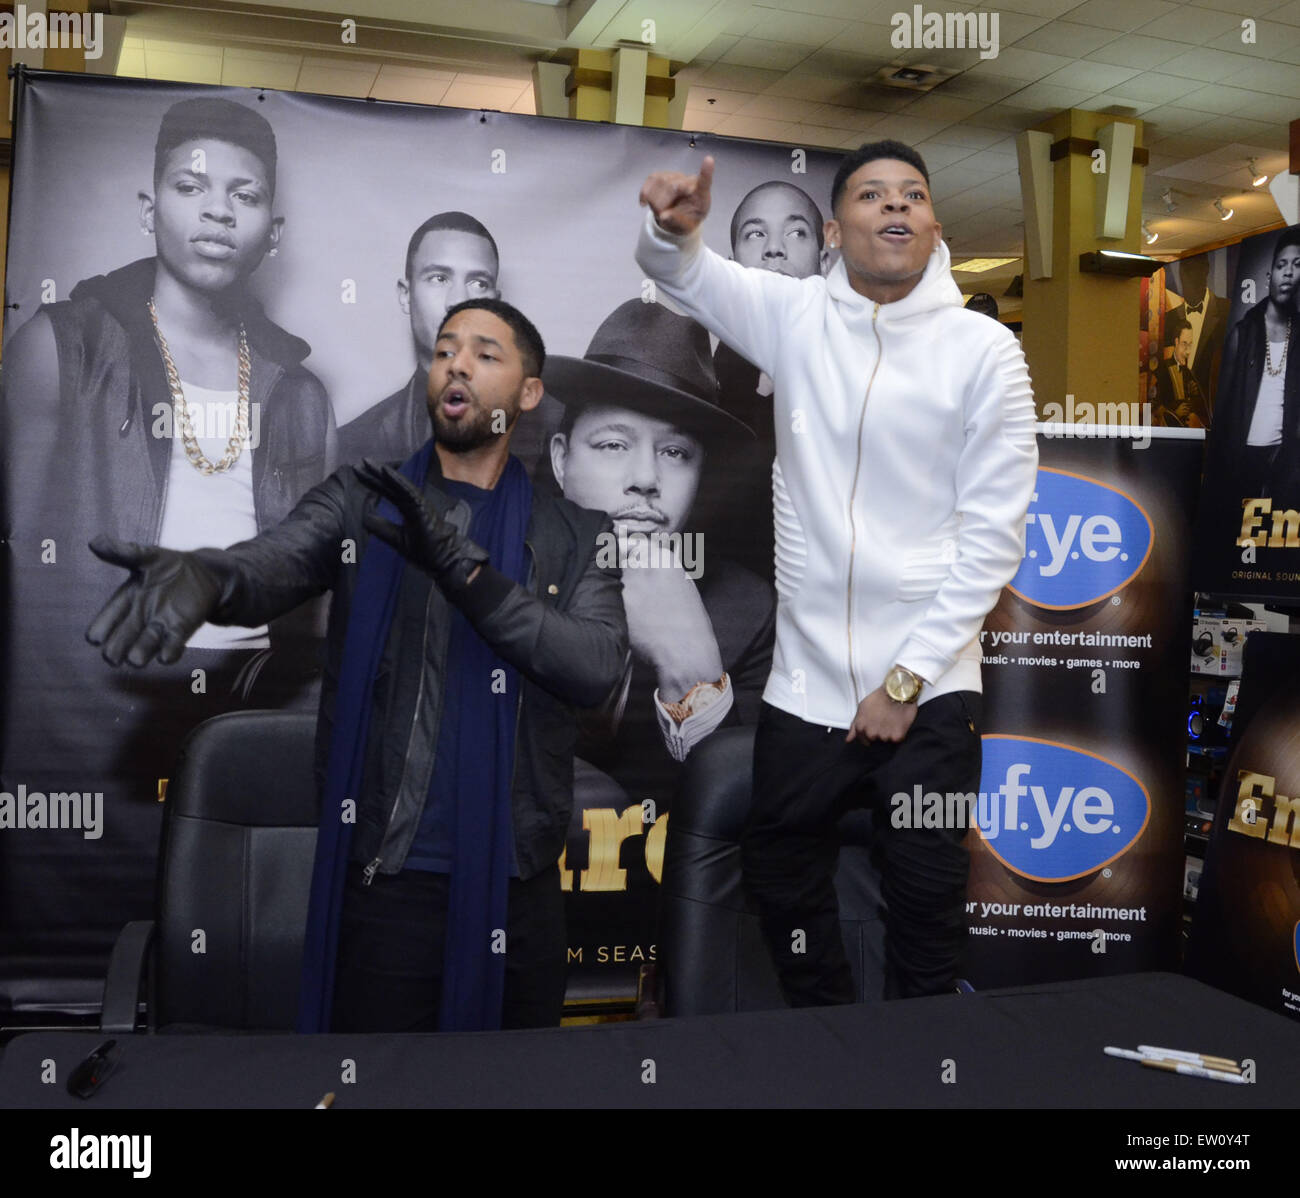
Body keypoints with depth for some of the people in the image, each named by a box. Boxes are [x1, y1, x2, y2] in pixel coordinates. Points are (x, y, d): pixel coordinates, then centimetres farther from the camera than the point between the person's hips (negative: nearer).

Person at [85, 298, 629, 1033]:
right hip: (382, 882, -1)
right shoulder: (360, 503, 4)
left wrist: (464, 571, -22)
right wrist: (199, 575, -39)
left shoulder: (576, 536, 5)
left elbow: (600, 668, -11)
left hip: (518, 890, 1)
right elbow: (272, 564, -15)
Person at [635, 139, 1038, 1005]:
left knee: (927, 904, 9)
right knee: (781, 879, 16)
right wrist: (674, 221, -25)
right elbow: (681, 269, 1)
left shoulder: (985, 350, -6)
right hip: (803, 682, 3)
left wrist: (907, 678, -11)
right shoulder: (794, 315, 2)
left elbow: (994, 534, -7)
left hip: (929, 688, -2)